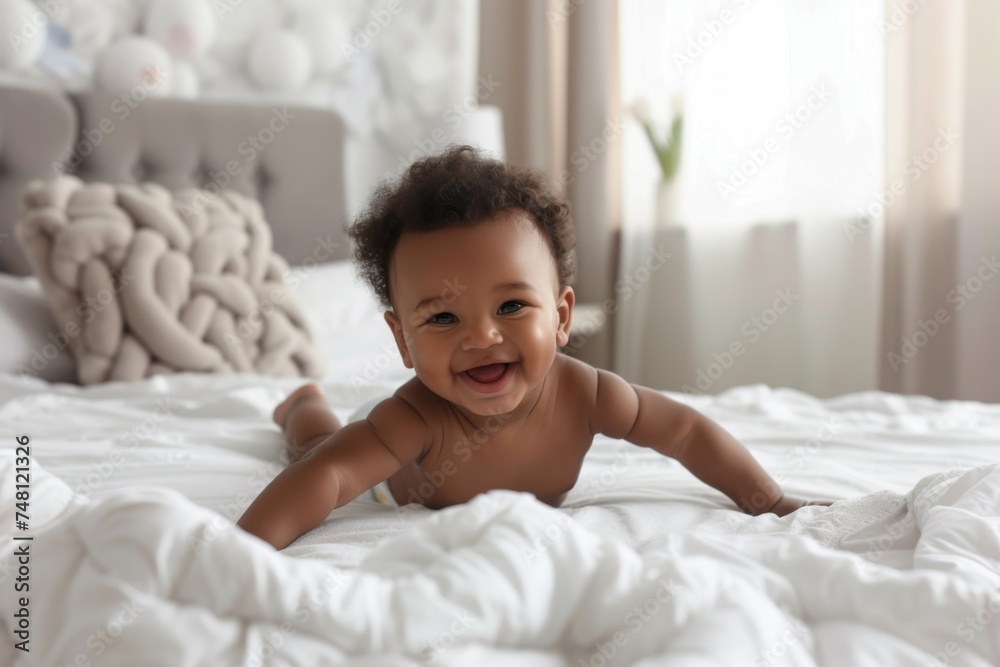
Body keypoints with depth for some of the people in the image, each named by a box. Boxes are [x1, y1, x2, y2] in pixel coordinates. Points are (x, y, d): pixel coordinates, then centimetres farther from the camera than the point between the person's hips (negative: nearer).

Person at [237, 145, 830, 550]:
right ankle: (303, 402, 58)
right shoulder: (420, 418, -51)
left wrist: (777, 504, -27)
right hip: (404, 491, -2)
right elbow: (328, 473, -61)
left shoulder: (581, 395, -40)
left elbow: (688, 431, -28)